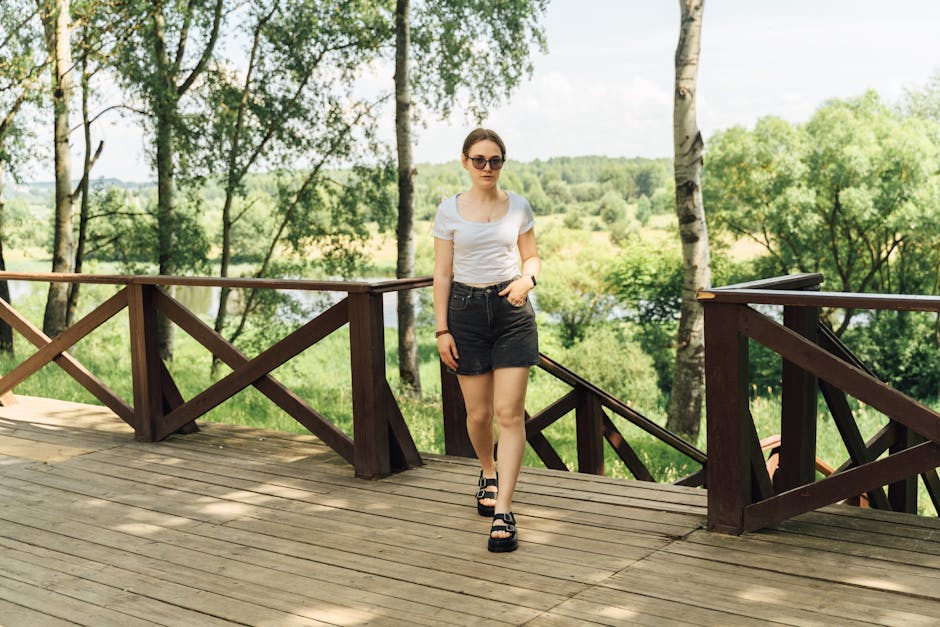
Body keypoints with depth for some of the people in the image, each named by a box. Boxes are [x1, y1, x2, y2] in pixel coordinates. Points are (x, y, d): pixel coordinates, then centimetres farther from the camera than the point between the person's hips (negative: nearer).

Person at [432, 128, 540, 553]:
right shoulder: (449, 211, 0)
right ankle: (488, 472, 41)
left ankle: (503, 511, -5)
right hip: (467, 310, 0)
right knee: (479, 414, 8)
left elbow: (532, 256, 12)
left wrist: (527, 279, -11)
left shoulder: (518, 207, 4)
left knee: (510, 413, -8)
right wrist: (442, 330, -4)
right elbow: (442, 273, 1)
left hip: (512, 310, 0)